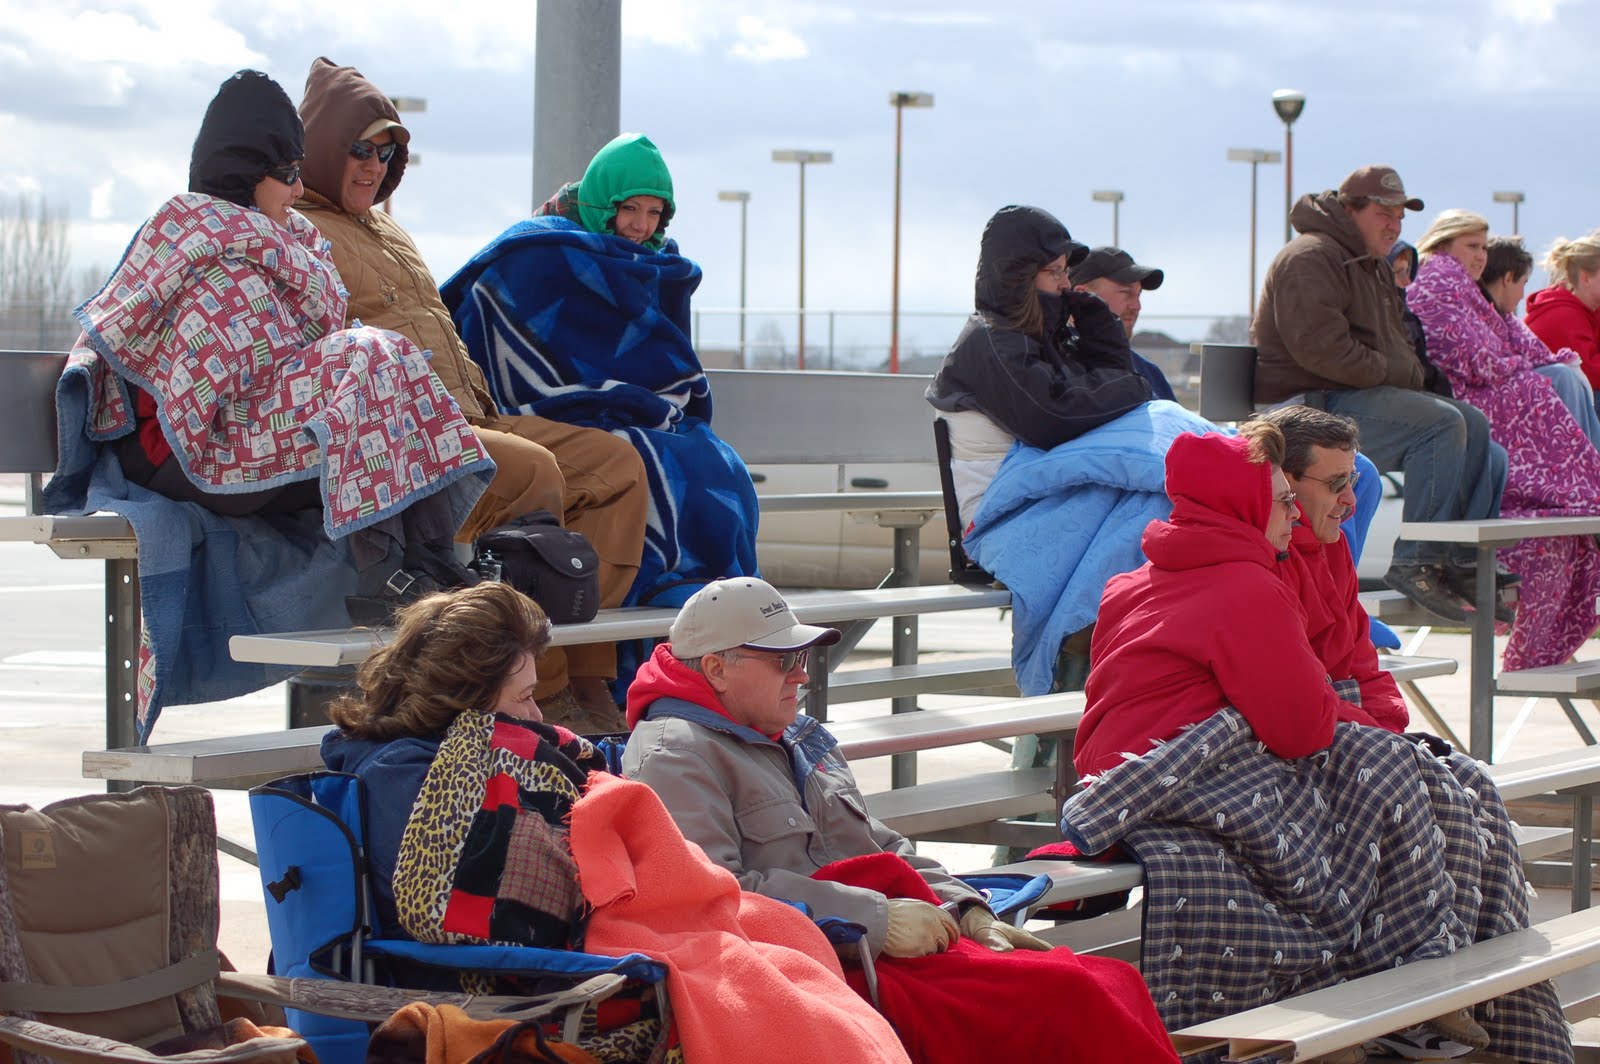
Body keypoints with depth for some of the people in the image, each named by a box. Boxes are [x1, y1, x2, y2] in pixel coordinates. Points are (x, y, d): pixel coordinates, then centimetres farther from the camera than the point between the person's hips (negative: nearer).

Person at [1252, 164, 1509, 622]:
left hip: (1365, 396, 11)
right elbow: (1319, 347, -23)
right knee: (1441, 424, -25)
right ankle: (1415, 562, -26)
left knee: (1474, 423, 3)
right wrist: (1392, 373, -15)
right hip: (1312, 405, -11)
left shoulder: (1375, 266, 25)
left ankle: (1463, 558, -1)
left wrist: (1410, 373, 10)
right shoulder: (1311, 258, -10)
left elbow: (1396, 344, 34)